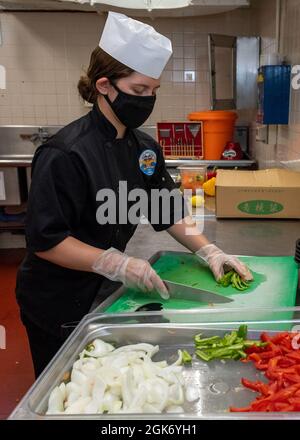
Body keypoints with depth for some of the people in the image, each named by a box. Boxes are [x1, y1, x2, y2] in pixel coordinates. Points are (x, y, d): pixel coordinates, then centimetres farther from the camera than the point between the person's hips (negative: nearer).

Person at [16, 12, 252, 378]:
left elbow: (168, 211, 6)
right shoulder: (65, 153, -24)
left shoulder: (144, 147, -1)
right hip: (57, 304, -6)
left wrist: (209, 252, -5)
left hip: (103, 292, 7)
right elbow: (44, 239, -24)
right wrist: (115, 263, -28)